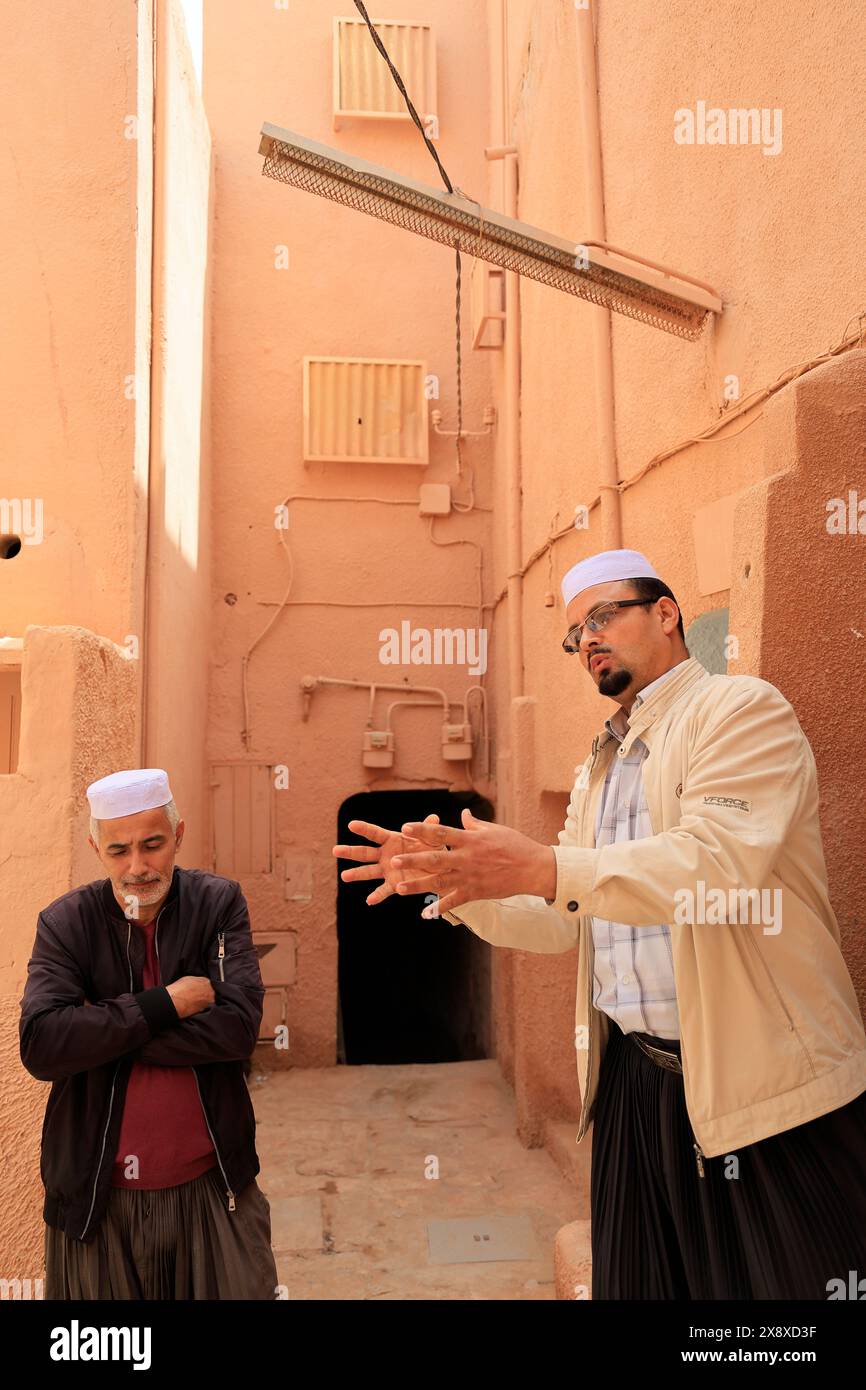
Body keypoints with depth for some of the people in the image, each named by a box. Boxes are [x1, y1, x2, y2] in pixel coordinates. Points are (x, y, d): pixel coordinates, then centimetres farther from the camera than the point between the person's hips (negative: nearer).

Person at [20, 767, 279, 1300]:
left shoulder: (220, 903, -6)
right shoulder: (66, 921, -6)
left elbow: (240, 1027, -17)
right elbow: (40, 1046, -18)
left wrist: (102, 1032, -17)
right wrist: (166, 1003, -20)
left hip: (211, 1186, 0)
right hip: (97, 1194, 1)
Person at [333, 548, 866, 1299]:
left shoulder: (743, 710, -9)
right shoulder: (598, 767, 15)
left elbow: (720, 861, -27)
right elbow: (557, 923, 12)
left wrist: (543, 869, -35)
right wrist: (451, 875, -3)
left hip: (761, 1085, -7)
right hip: (633, 1078, 7)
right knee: (643, 1279, 18)